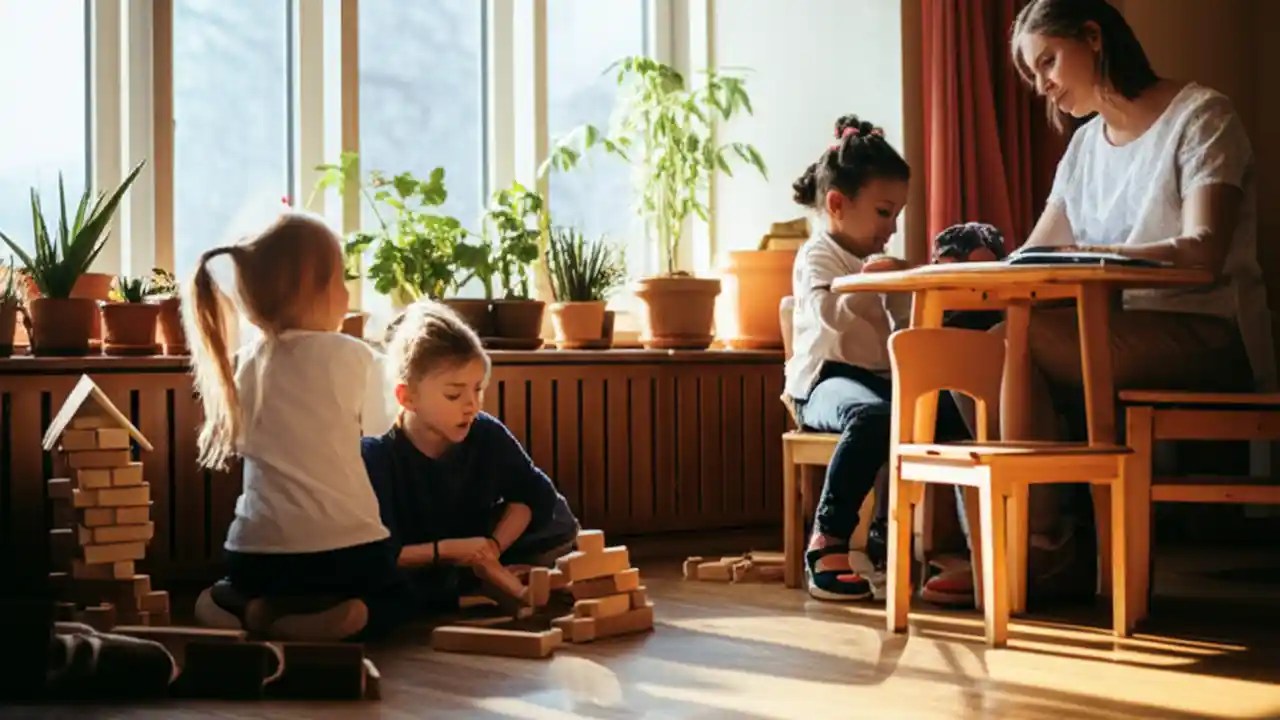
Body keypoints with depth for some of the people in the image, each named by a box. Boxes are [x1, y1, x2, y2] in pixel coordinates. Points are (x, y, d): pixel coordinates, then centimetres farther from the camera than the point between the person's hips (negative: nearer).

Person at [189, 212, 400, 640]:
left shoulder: (248, 364, 4)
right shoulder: (354, 357, -7)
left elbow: (245, 444, 11)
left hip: (257, 550, 4)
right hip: (346, 549, -4)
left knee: (213, 602, 36)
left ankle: (256, 612, 2)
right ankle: (328, 617, -4)